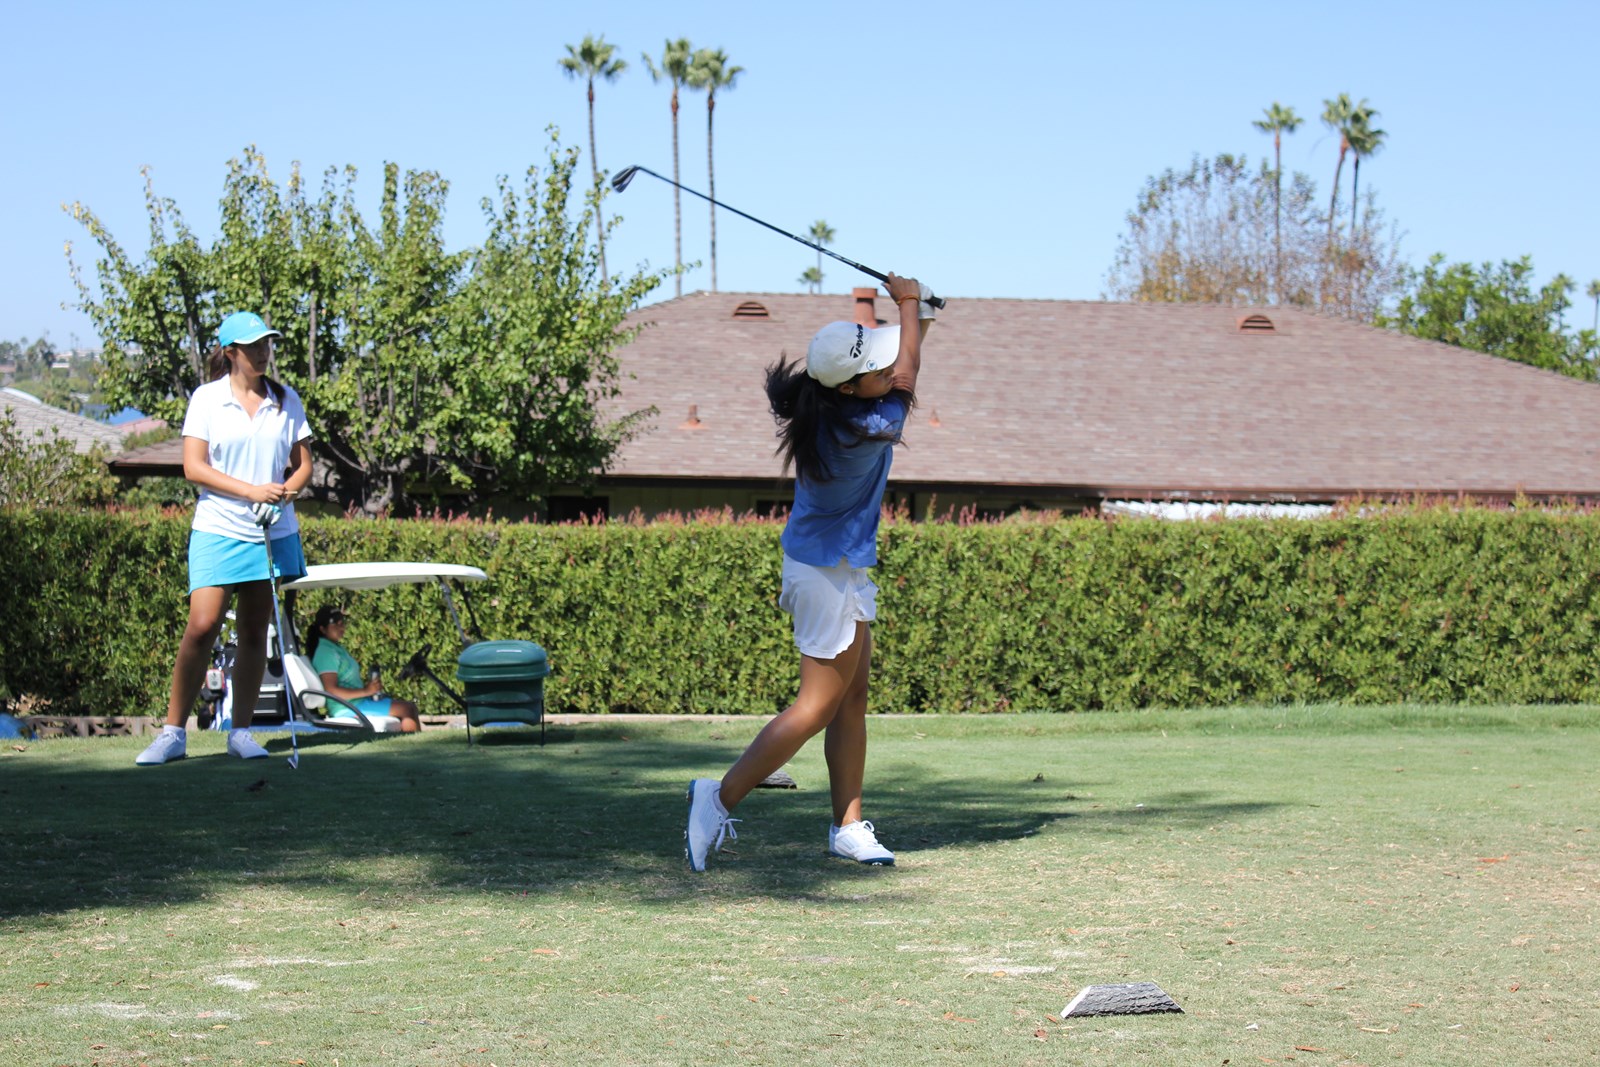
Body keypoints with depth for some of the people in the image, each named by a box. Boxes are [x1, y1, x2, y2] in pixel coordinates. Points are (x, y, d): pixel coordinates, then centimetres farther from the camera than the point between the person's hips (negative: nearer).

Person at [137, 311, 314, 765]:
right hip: (218, 530, -3)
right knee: (202, 626, -14)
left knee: (254, 632, 5)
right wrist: (251, 491, -16)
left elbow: (303, 464, 11)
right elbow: (194, 466, -7)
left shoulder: (286, 400, 8)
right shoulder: (207, 399, -1)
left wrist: (285, 492, -11)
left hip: (274, 534, 3)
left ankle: (241, 731, 13)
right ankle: (173, 733, -7)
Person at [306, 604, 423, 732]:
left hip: (358, 701, 11)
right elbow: (331, 690, -24)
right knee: (407, 710, -16)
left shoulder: (336, 648, 18)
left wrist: (370, 688, 9)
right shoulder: (325, 652, -15)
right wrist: (365, 691, -25)